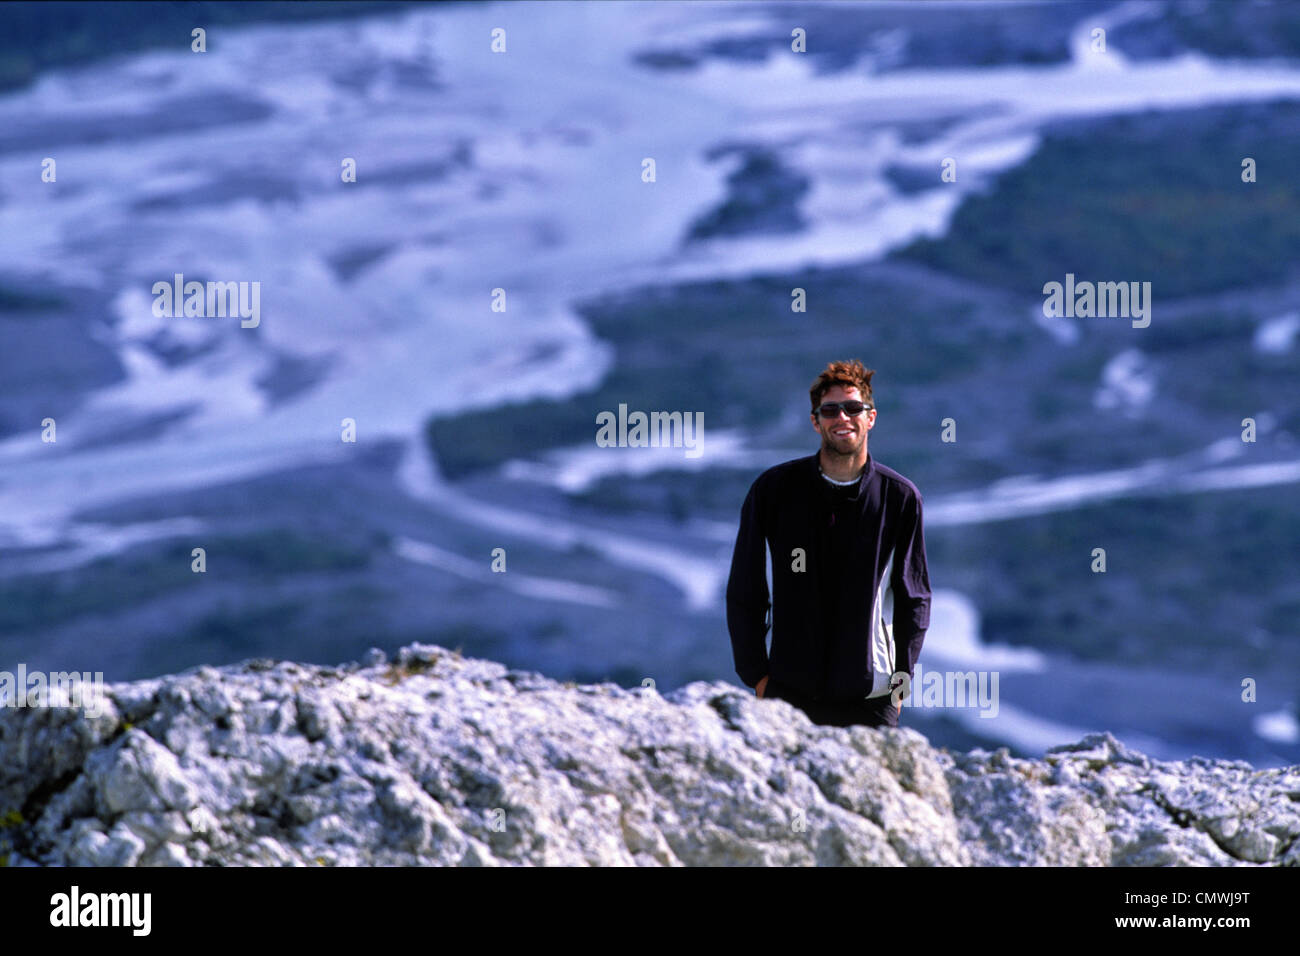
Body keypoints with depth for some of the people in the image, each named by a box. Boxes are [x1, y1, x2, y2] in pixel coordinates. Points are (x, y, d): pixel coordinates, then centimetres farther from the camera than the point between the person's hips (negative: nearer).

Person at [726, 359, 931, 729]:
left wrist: (901, 677, 2)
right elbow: (744, 591, 7)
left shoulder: (900, 497, 3)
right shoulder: (773, 490, 1)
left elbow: (914, 598, 10)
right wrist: (757, 674, 1)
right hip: (789, 693, 0)